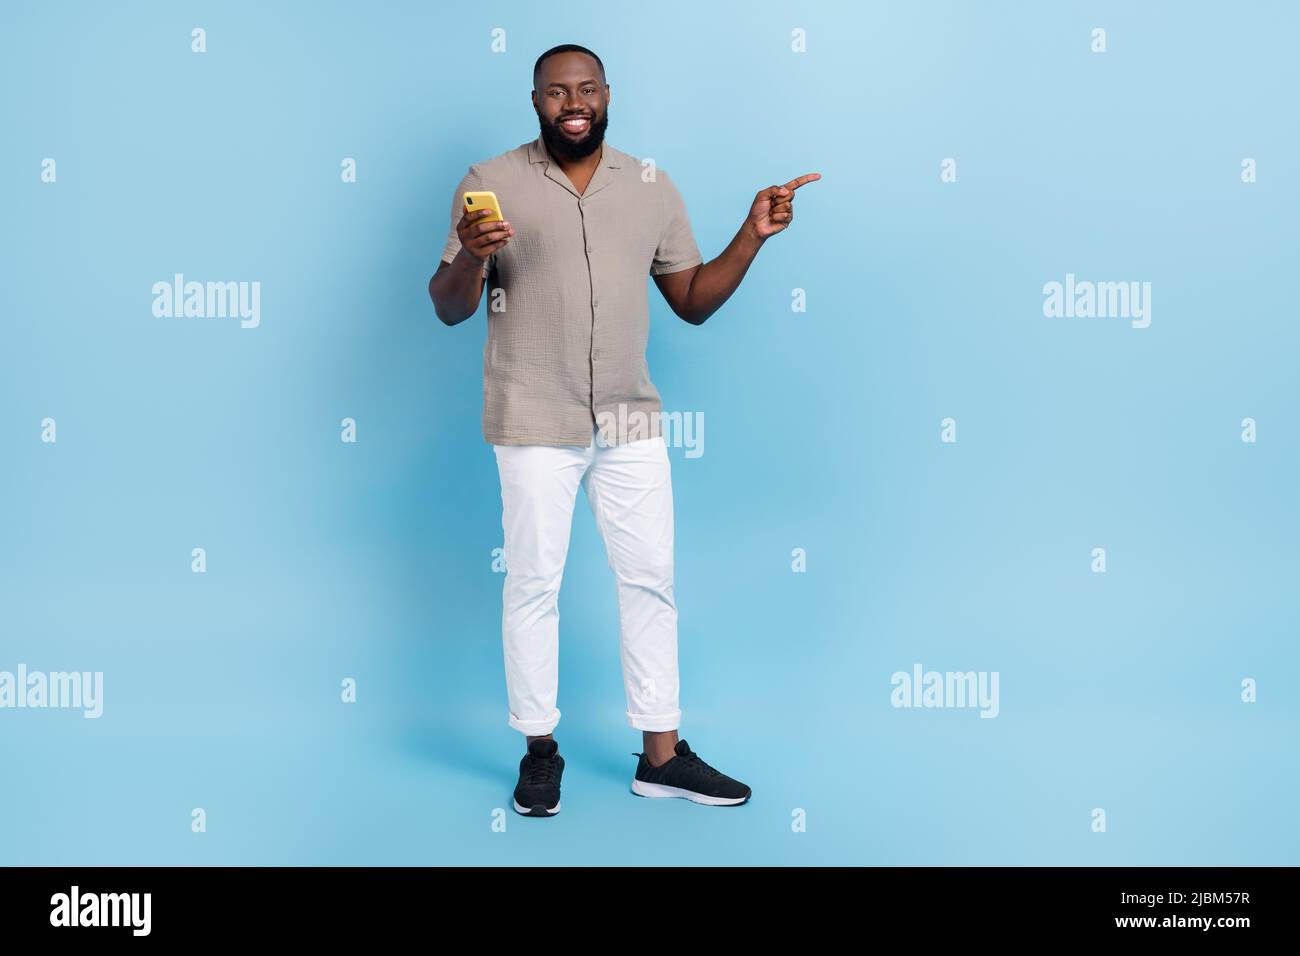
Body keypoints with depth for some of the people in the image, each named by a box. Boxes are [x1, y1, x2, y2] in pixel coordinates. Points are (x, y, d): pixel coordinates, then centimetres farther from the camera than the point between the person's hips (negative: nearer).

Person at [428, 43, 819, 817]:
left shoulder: (652, 187, 6)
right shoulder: (492, 183, -4)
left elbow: (694, 302, 9)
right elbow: (449, 310, -4)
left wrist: (752, 236, -3)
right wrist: (470, 257, -24)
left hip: (631, 421, 4)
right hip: (535, 424, -3)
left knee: (651, 578, 7)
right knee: (534, 584, 4)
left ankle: (662, 754, 19)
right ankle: (540, 750, 20)